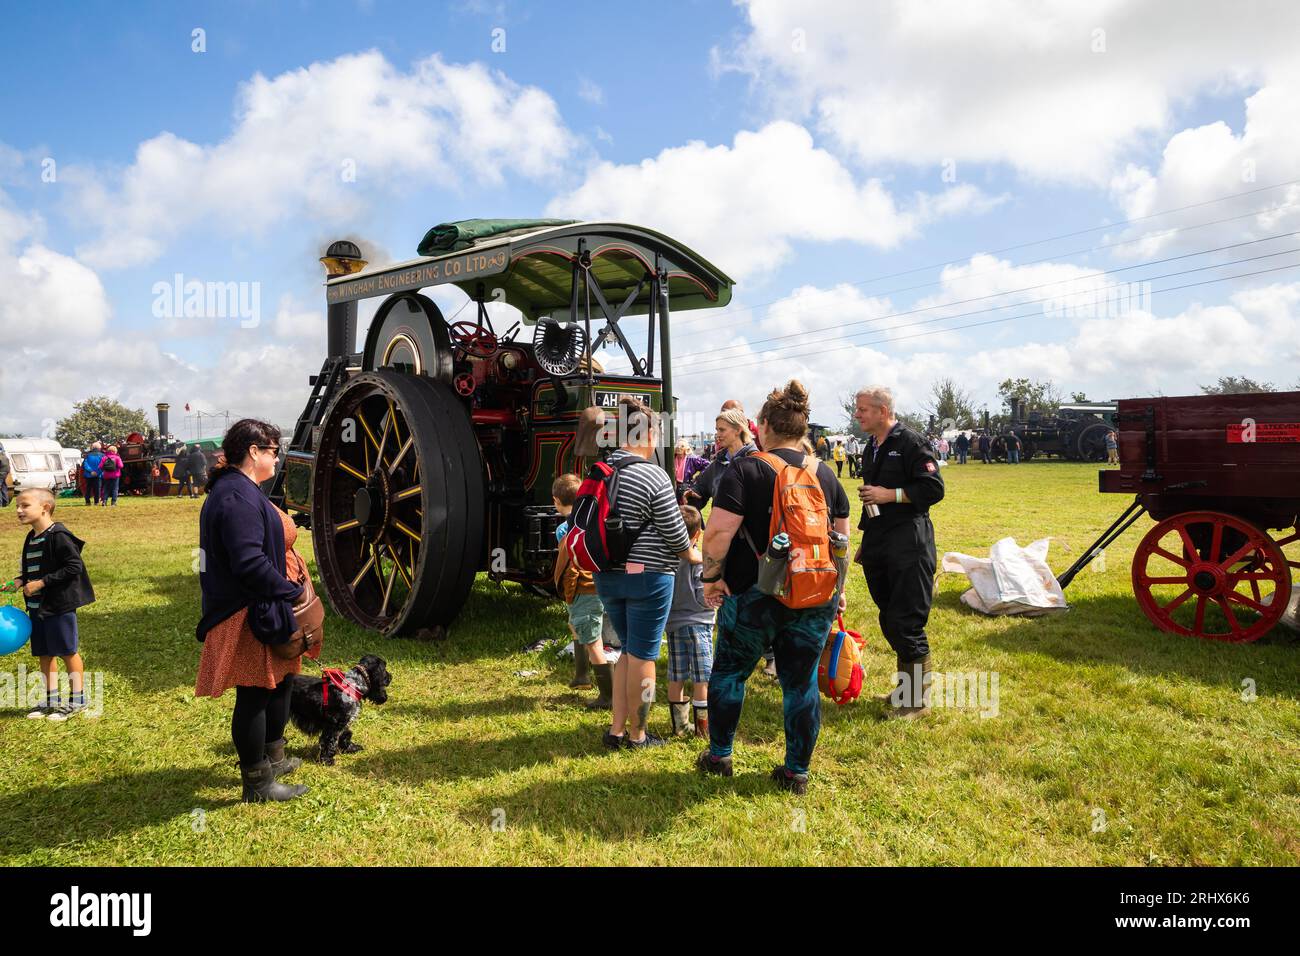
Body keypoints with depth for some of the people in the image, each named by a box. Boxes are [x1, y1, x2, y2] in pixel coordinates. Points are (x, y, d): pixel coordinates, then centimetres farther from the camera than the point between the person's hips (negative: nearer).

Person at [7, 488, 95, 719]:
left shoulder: (58, 536, -17)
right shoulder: (31, 538, 10)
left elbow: (74, 566, -21)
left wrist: (42, 583, -21)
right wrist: (21, 581, 1)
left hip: (60, 606, -8)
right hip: (37, 606, 9)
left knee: (69, 653, 2)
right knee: (45, 654, 14)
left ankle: (77, 700, 13)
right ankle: (52, 701, 25)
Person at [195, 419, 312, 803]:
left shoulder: (239, 491, 14)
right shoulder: (238, 497, -21)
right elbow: (249, 563, -28)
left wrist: (287, 587, 13)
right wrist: (290, 591, -19)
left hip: (261, 612, 11)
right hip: (250, 616, -11)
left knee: (279, 682, 23)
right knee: (254, 696, 1)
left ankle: (273, 759, 40)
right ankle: (258, 783, 14)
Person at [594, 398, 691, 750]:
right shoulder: (653, 476, -17)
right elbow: (675, 533, -12)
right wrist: (691, 555, 8)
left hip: (607, 575, 7)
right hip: (647, 576, -6)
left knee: (628, 650, 20)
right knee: (643, 656, 6)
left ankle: (617, 729, 21)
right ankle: (637, 734, 18)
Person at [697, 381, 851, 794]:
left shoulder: (746, 470, -10)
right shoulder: (825, 472, 6)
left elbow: (718, 533, -19)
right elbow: (843, 537, 14)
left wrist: (711, 576, -5)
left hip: (756, 595, -4)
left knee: (729, 671, 16)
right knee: (801, 681, 12)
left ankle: (719, 756, 28)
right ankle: (796, 771, 21)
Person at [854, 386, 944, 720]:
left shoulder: (910, 442, -10)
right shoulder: (871, 448, 16)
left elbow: (934, 488, -14)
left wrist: (891, 494, -17)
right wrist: (866, 540, 24)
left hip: (908, 545, -8)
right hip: (879, 547, 8)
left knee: (905, 623, -6)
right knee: (889, 621, 13)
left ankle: (919, 698, 7)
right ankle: (906, 686, 28)